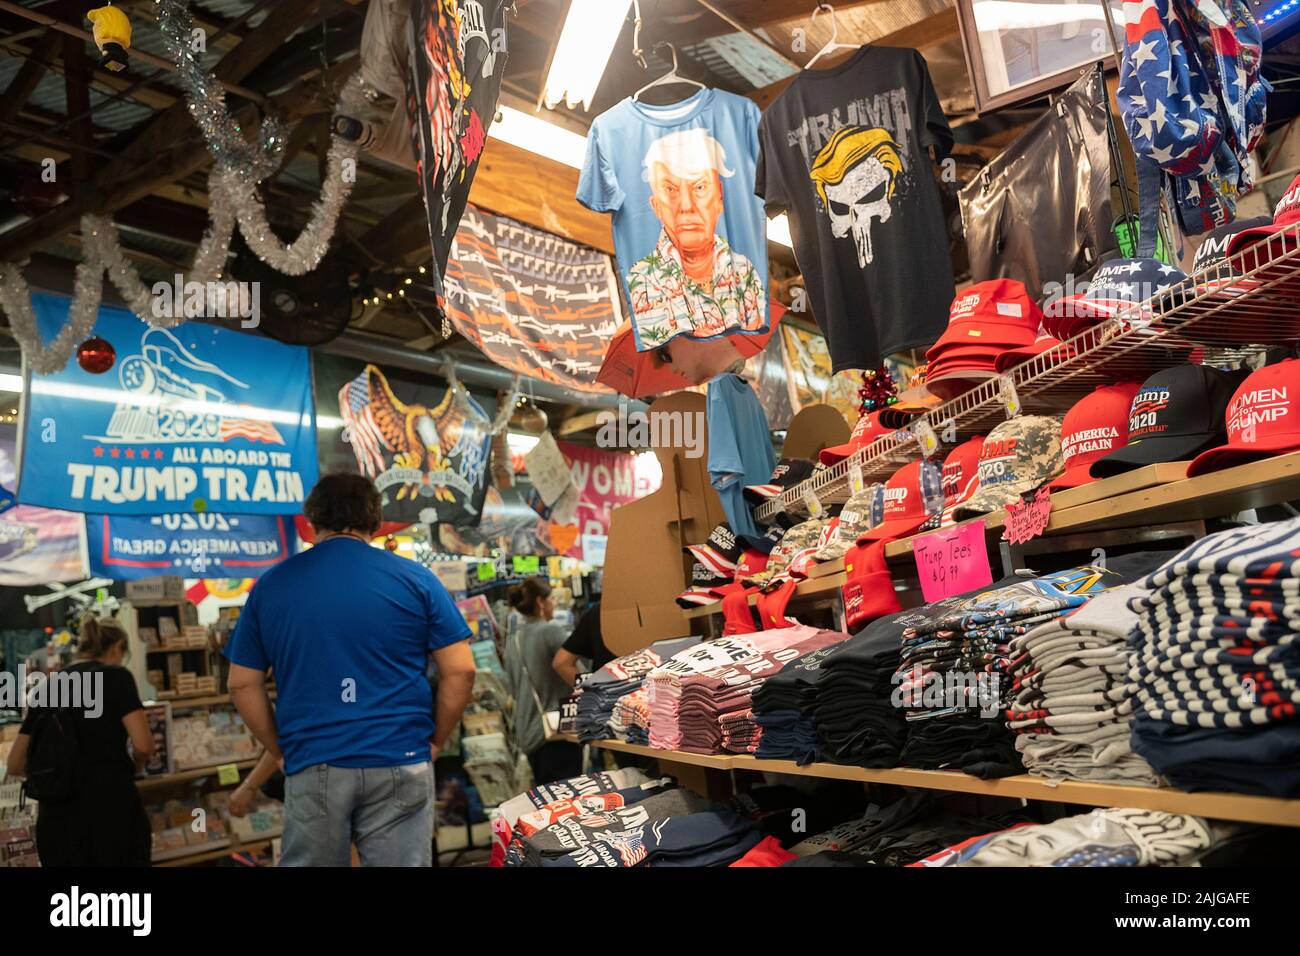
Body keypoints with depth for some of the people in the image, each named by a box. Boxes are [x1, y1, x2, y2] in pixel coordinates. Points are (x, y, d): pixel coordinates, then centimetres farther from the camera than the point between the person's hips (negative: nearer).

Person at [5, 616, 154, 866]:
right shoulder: (115, 676, -4)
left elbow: (15, 765, 14)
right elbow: (144, 745, -13)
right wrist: (133, 767, 7)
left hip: (56, 817, 5)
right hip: (110, 806, -5)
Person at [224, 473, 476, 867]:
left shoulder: (271, 584, 6)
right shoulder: (414, 578, 0)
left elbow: (244, 685, 7)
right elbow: (460, 671, -2)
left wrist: (282, 752, 14)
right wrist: (435, 741, 9)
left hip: (312, 767, 1)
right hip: (400, 764, -1)